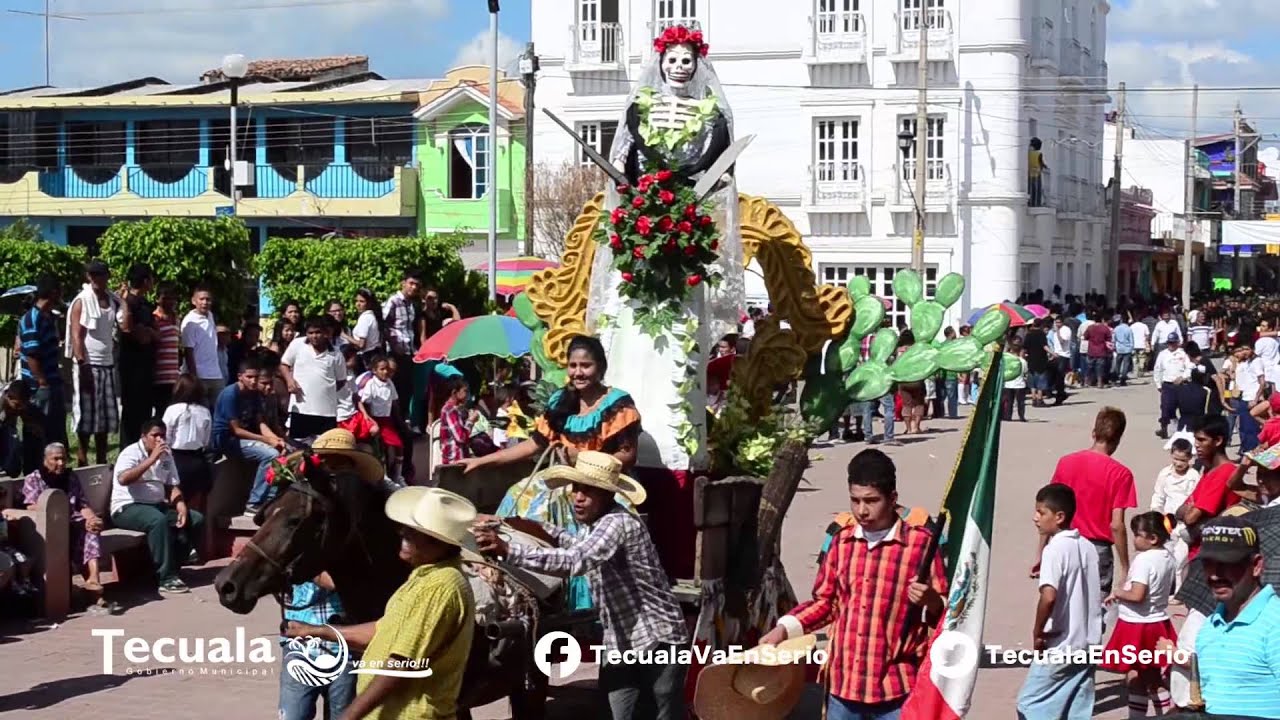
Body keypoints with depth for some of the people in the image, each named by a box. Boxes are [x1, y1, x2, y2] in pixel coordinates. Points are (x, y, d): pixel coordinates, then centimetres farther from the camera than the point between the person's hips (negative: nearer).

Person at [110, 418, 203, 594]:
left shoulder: (166, 455, 11)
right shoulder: (131, 453, -11)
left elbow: (172, 486, 8)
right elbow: (123, 479, -30)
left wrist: (181, 507, -12)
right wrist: (151, 459, -29)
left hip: (157, 505, 8)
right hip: (128, 508, -8)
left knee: (196, 519, -8)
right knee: (158, 520, -37)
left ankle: (171, 565, -9)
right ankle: (167, 578, -33)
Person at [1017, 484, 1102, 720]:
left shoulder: (1055, 548, -15)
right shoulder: (1087, 547, 10)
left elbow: (1049, 596, -28)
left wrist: (1038, 632, -16)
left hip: (1060, 645, -8)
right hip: (1088, 644, 8)